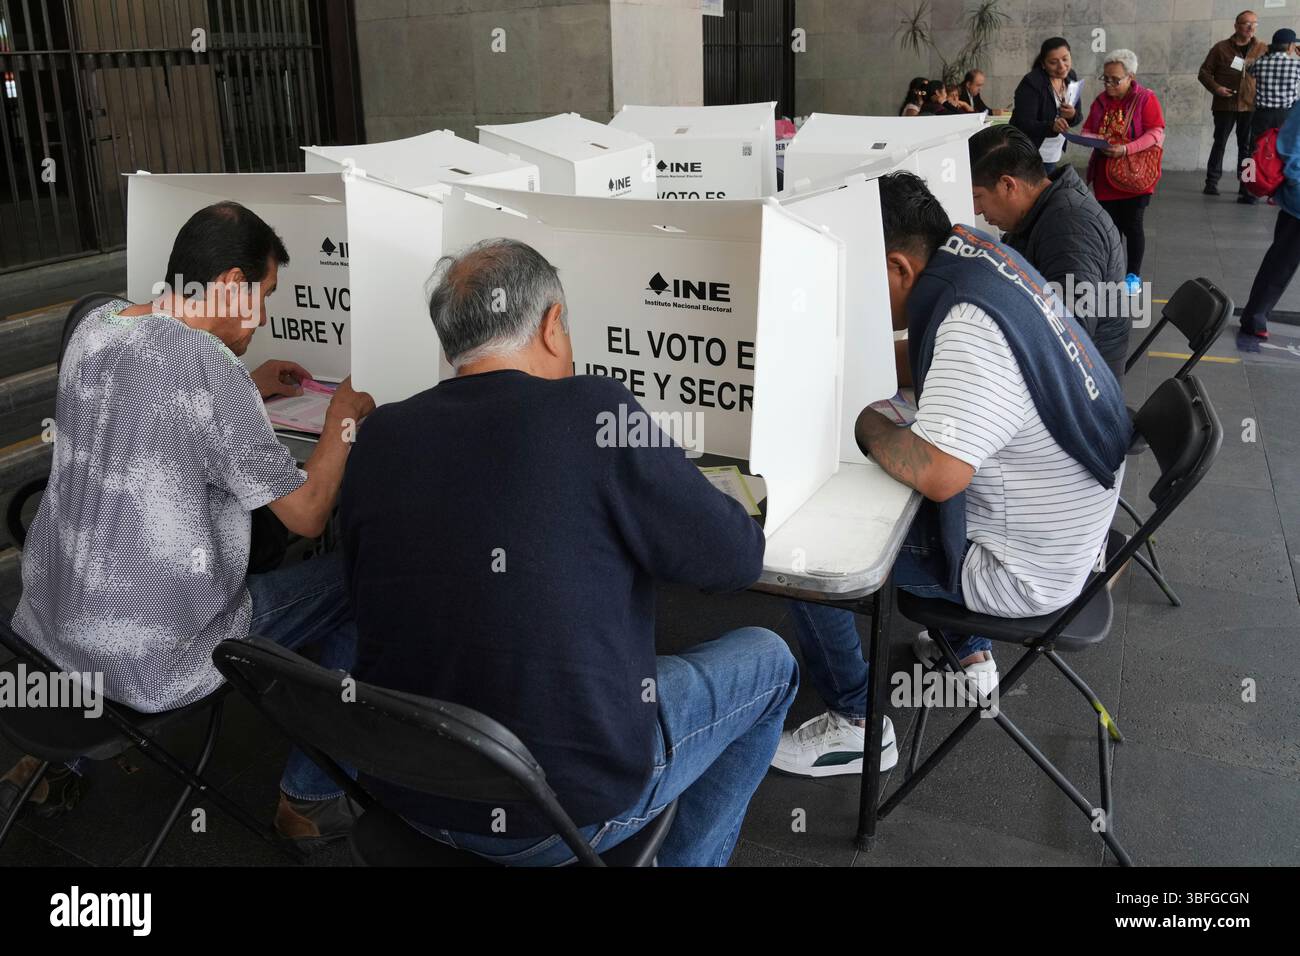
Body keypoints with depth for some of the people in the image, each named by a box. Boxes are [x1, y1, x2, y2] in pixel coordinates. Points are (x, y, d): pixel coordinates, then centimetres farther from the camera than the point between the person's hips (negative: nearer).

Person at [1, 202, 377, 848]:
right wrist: (343, 418, -2)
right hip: (153, 660, -8)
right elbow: (306, 514, -17)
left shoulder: (95, 326, 0)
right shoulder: (211, 369, -24)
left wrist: (248, 390, 19)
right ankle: (310, 799, 16)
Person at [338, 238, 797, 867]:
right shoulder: (593, 411, -19)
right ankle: (685, 859, 29)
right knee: (766, 659, 17)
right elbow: (737, 560, -11)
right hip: (564, 812, -5)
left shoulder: (379, 436, -4)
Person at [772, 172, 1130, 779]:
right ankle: (968, 651, 39)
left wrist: (858, 416, -21)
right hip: (1062, 521, 10)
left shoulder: (971, 330, -31)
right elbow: (927, 366, 13)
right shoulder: (975, 255, -2)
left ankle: (855, 727, 9)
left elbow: (936, 474, -36)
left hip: (1023, 570, -9)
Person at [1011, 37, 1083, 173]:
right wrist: (1051, 126, -42)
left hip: (1053, 156, 7)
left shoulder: (1071, 78, 1)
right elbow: (1023, 125, -25)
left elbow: (1078, 118, 6)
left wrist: (1073, 115, -18)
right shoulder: (1031, 83, -19)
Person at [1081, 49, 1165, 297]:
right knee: (1110, 226, 10)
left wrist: (1126, 150, -28)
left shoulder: (1146, 98, -8)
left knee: (1132, 226, 1)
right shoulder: (1101, 101, 7)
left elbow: (1156, 134, -15)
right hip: (1105, 177, 5)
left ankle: (1134, 276, 13)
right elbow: (1088, 130, 14)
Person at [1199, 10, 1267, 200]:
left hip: (1250, 106, 1)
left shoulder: (1262, 49, 9)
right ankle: (1212, 181, 15)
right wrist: (1215, 87, -11)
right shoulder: (1221, 48, 3)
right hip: (1224, 105, -1)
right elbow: (1204, 72, 5)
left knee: (1247, 146, 0)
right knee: (1220, 142, 6)